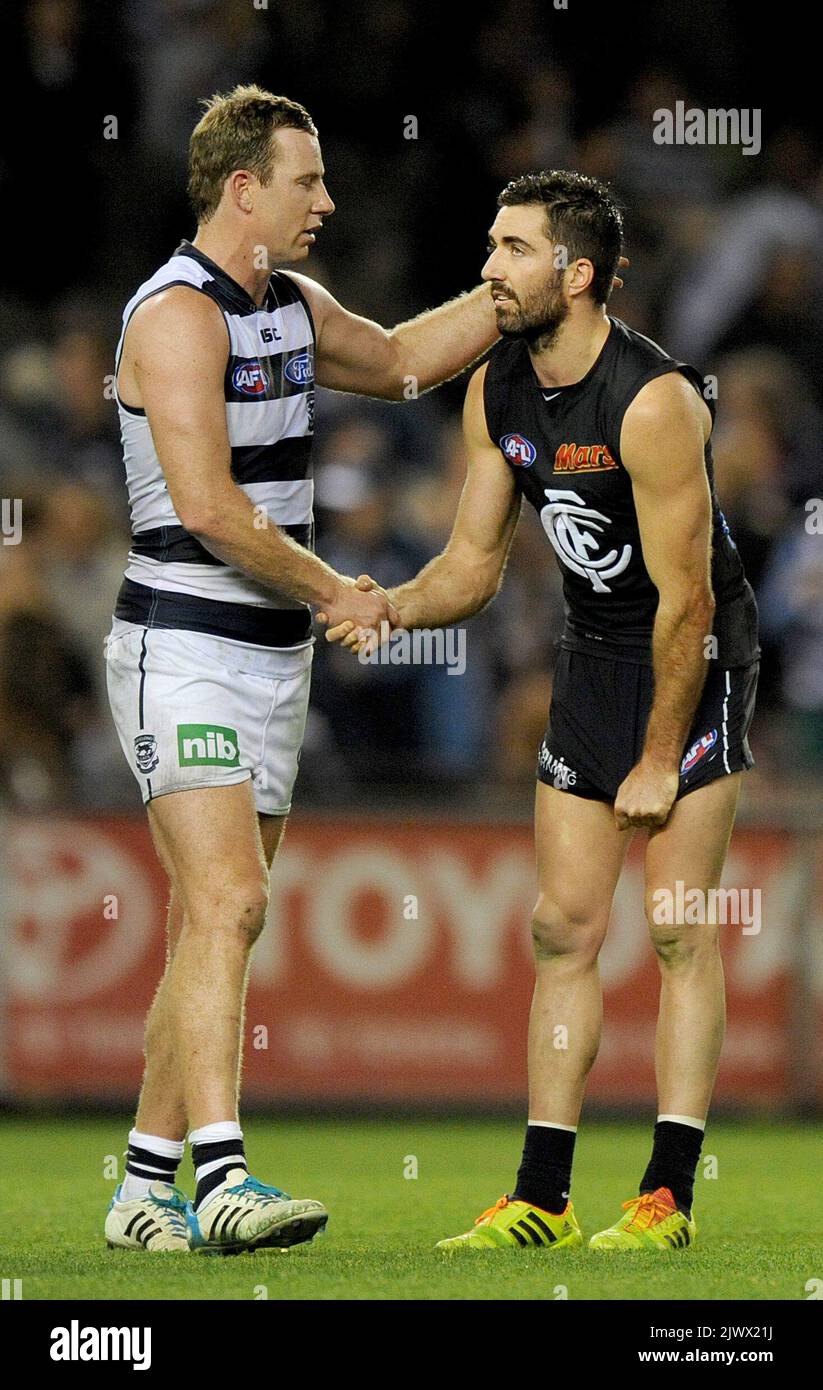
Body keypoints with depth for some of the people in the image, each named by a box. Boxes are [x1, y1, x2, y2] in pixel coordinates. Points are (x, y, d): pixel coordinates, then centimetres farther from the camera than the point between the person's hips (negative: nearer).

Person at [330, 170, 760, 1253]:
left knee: (678, 928, -8)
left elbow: (685, 599, -22)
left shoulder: (653, 402, -26)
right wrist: (392, 608, -18)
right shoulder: (497, 392, -3)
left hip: (695, 657, -7)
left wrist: (658, 759, -17)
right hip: (593, 654, 7)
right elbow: (474, 563, 4)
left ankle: (670, 1195, -5)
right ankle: (541, 1197, 7)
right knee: (564, 927, 4)